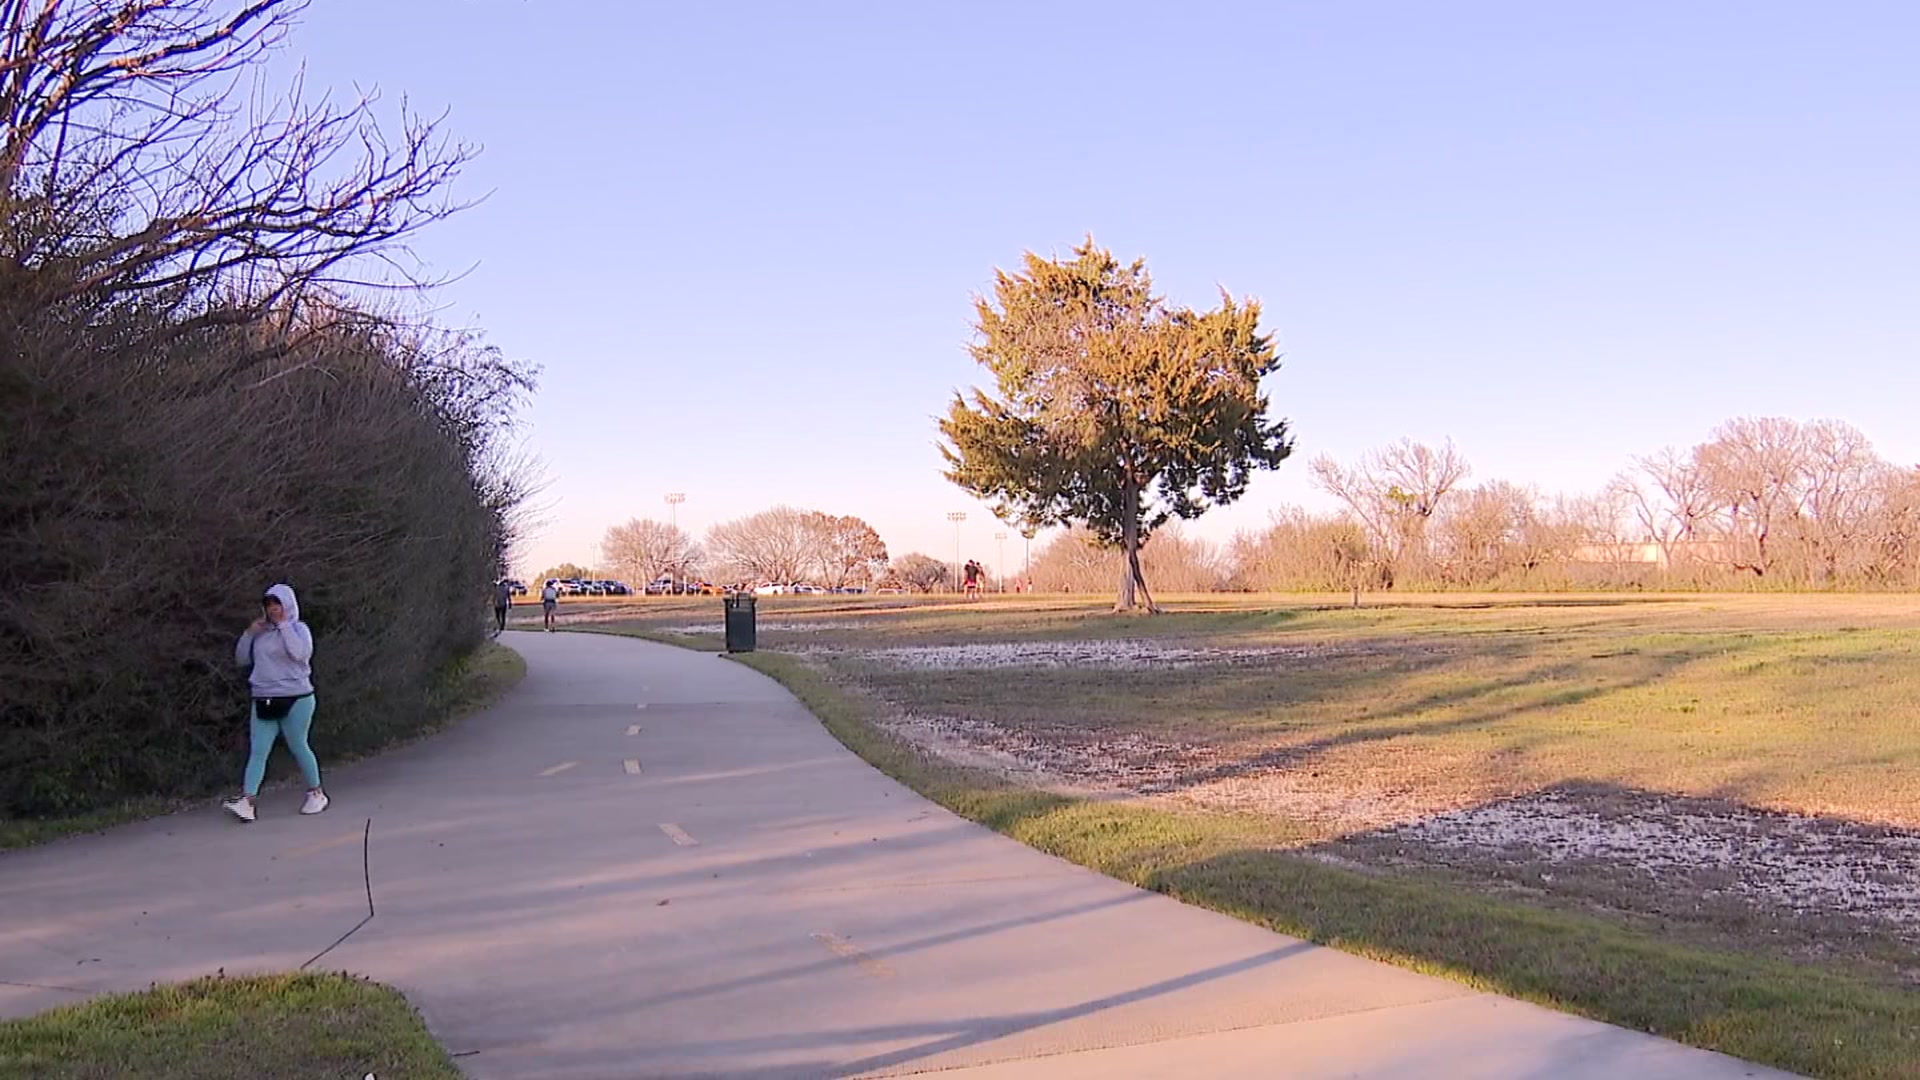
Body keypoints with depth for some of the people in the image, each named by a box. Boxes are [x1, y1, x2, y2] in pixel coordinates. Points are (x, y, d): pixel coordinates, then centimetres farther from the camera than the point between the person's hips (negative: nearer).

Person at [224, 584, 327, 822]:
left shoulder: (298, 629, -2)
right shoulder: (262, 632, 12)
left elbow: (300, 653, -22)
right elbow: (241, 659, 14)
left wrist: (284, 626, -15)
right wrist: (249, 633, 2)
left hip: (295, 699, -4)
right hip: (264, 701, 4)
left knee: (298, 747, 5)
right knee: (258, 751, -4)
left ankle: (316, 794, 22)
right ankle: (246, 802, -12)